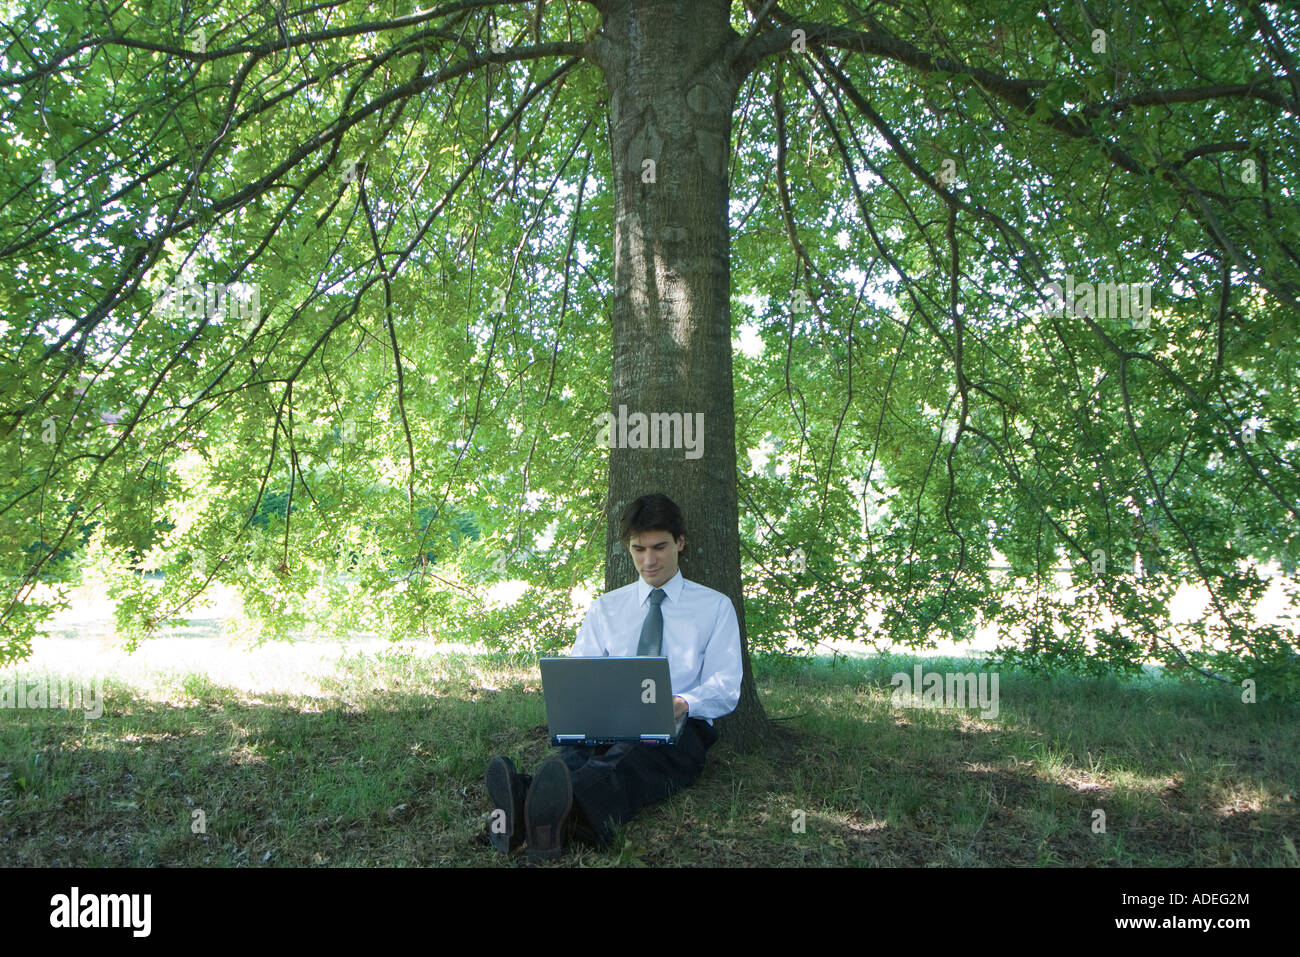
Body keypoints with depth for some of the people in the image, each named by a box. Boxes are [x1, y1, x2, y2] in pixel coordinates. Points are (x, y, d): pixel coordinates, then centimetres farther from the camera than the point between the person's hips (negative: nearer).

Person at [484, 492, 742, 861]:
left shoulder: (715, 606, 13)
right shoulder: (605, 608, 23)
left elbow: (726, 688, 4)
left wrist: (683, 704, -21)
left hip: (680, 730, -3)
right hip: (610, 724, 3)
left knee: (631, 756, -40)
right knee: (576, 753, -36)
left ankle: (563, 814, -72)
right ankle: (523, 809, -69)